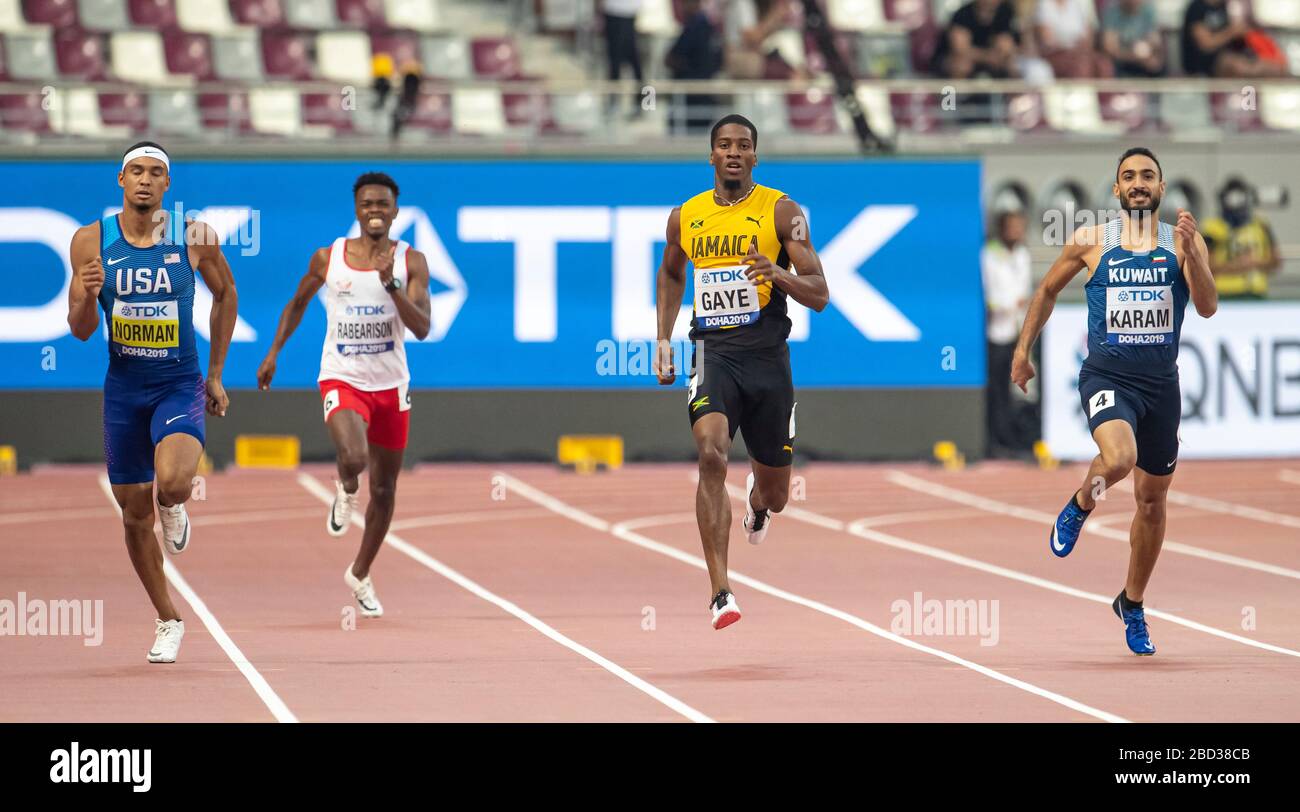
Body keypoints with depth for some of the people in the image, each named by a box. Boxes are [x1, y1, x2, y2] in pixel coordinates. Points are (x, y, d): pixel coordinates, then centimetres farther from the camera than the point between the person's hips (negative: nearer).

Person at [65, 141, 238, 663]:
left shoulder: (195, 239, -8)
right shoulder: (92, 241, -5)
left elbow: (226, 295, 10)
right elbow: (80, 330, -1)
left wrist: (216, 375, 10)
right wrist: (88, 296, -24)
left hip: (180, 386, -2)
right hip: (123, 389, 2)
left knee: (173, 481, -29)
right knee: (134, 513, 7)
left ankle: (175, 508, 10)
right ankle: (167, 621, 26)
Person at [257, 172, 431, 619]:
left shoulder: (410, 261, -4)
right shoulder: (328, 259, -2)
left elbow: (422, 327, -15)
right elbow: (298, 302, 16)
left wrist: (390, 283, -27)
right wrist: (274, 352, 11)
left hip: (391, 384, 2)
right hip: (342, 379, -2)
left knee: (384, 489, 11)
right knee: (354, 459, -30)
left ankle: (360, 574, 32)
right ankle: (345, 491, 9)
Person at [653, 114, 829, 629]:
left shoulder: (780, 210, -1)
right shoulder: (685, 216, 7)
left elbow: (819, 295, -5)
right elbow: (670, 275, 29)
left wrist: (778, 274, -24)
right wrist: (663, 340, 19)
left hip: (767, 355, 0)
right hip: (713, 351, 0)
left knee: (775, 496, 12)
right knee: (712, 453, -28)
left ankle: (756, 501, 55)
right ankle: (721, 594, -30)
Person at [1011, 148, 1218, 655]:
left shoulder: (1183, 243, 1)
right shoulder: (1091, 242, 0)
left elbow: (1208, 307, -11)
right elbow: (1048, 291, 15)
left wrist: (1190, 252, -24)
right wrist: (1023, 349, 13)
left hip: (1161, 383, 3)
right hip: (1107, 377, -3)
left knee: (1152, 499, 12)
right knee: (1119, 458, -33)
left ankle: (1132, 604, 31)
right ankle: (1079, 507, 2)